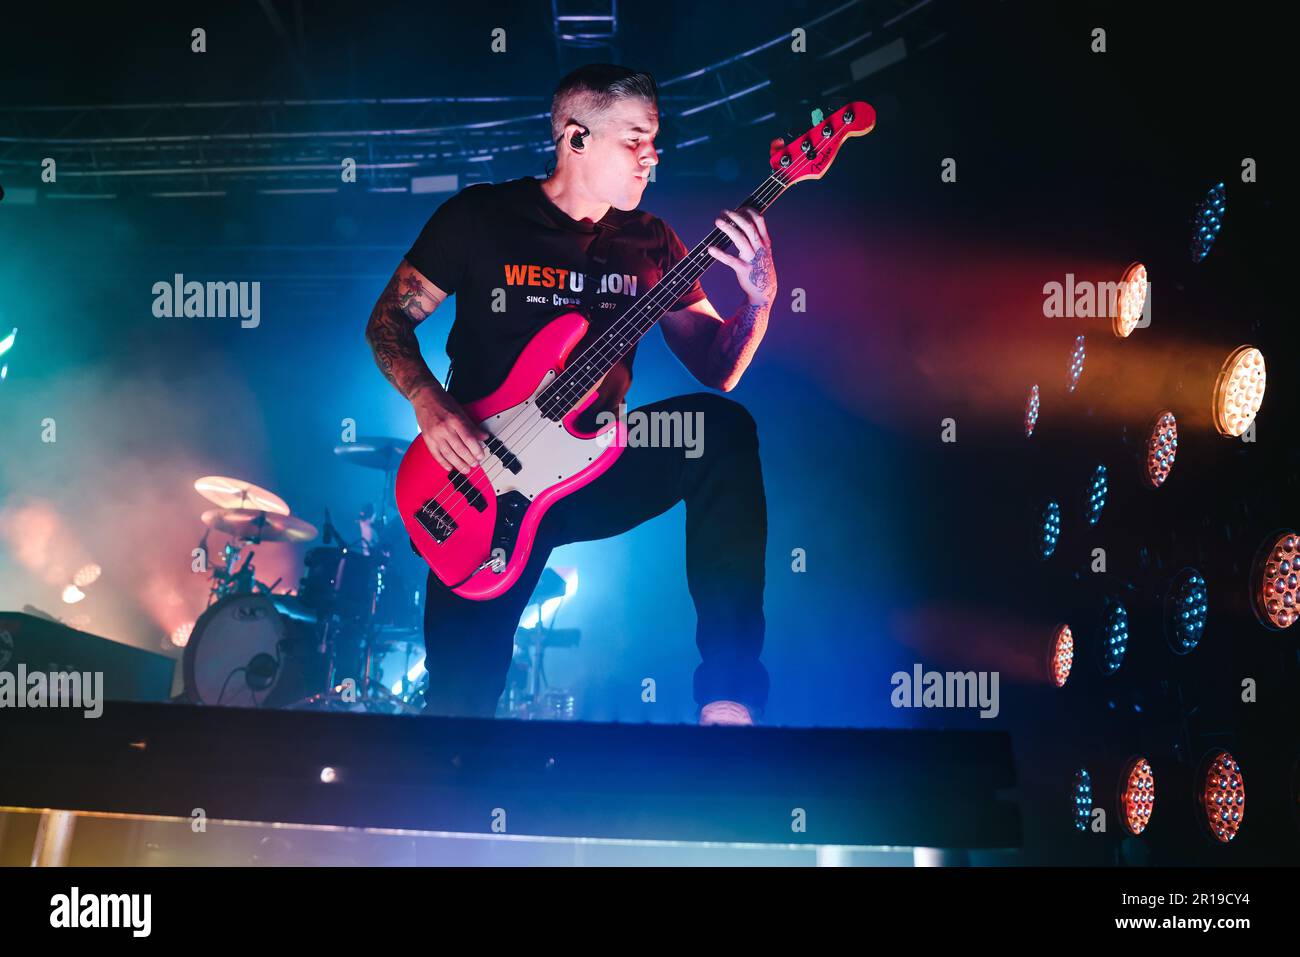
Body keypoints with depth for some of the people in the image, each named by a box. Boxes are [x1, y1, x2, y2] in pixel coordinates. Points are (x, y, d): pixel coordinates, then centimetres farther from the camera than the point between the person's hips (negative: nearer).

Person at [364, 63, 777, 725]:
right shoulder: (480, 216, 0)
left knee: (722, 428, -28)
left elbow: (716, 367, 7)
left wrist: (759, 297, -13)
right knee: (459, 699, -18)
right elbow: (389, 320, 4)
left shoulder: (651, 242, 9)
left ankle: (729, 696, -30)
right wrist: (428, 401, -15)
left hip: (592, 469, 3)